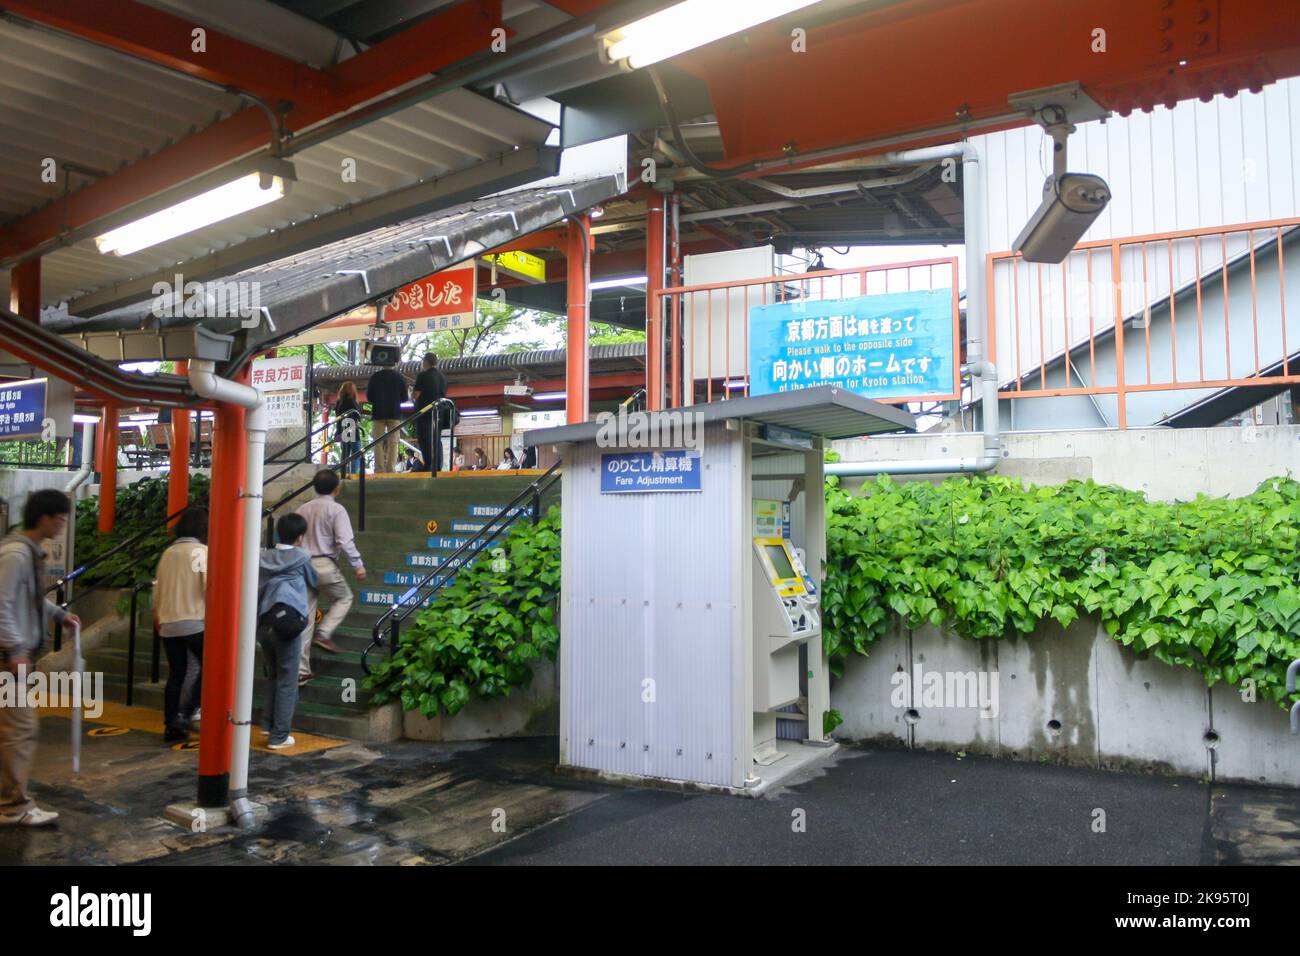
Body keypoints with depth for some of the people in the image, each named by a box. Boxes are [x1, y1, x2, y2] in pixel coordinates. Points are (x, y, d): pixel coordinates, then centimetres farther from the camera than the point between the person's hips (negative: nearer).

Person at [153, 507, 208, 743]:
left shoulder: (168, 553, 12)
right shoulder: (202, 551, -6)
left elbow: (158, 589, 17)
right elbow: (209, 588, -14)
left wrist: (157, 617, 27)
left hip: (168, 624, 6)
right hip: (195, 622, -6)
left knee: (176, 674, 11)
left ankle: (171, 726, 12)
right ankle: (185, 714, -4)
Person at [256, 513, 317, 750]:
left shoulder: (264, 558, 10)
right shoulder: (302, 558, 1)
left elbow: (256, 588, 15)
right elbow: (313, 582, 17)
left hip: (262, 623, 5)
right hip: (287, 623, -5)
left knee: (274, 676, 22)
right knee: (287, 682, 2)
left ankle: (269, 725, 22)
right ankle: (279, 736, 4)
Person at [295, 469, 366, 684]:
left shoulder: (303, 509, 12)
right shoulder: (336, 509, -6)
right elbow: (345, 541, -15)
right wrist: (358, 565, -9)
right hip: (325, 565, -5)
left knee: (305, 616, 7)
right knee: (344, 597, 21)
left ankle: (301, 670, 9)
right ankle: (324, 634, -1)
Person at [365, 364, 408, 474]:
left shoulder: (375, 377, 1)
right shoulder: (400, 378, 2)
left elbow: (368, 397, 3)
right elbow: (404, 398, 5)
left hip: (378, 413, 0)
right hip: (394, 414, 0)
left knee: (378, 443, 2)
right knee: (393, 442, 1)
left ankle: (380, 470, -6)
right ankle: (391, 469, -7)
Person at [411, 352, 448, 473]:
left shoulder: (423, 376, -10)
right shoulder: (443, 376, 11)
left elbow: (415, 395, -11)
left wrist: (412, 390, 10)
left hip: (425, 412, -6)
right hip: (439, 412, 7)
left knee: (425, 441, -6)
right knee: (436, 440, 10)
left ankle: (430, 467, -13)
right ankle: (438, 467, 9)